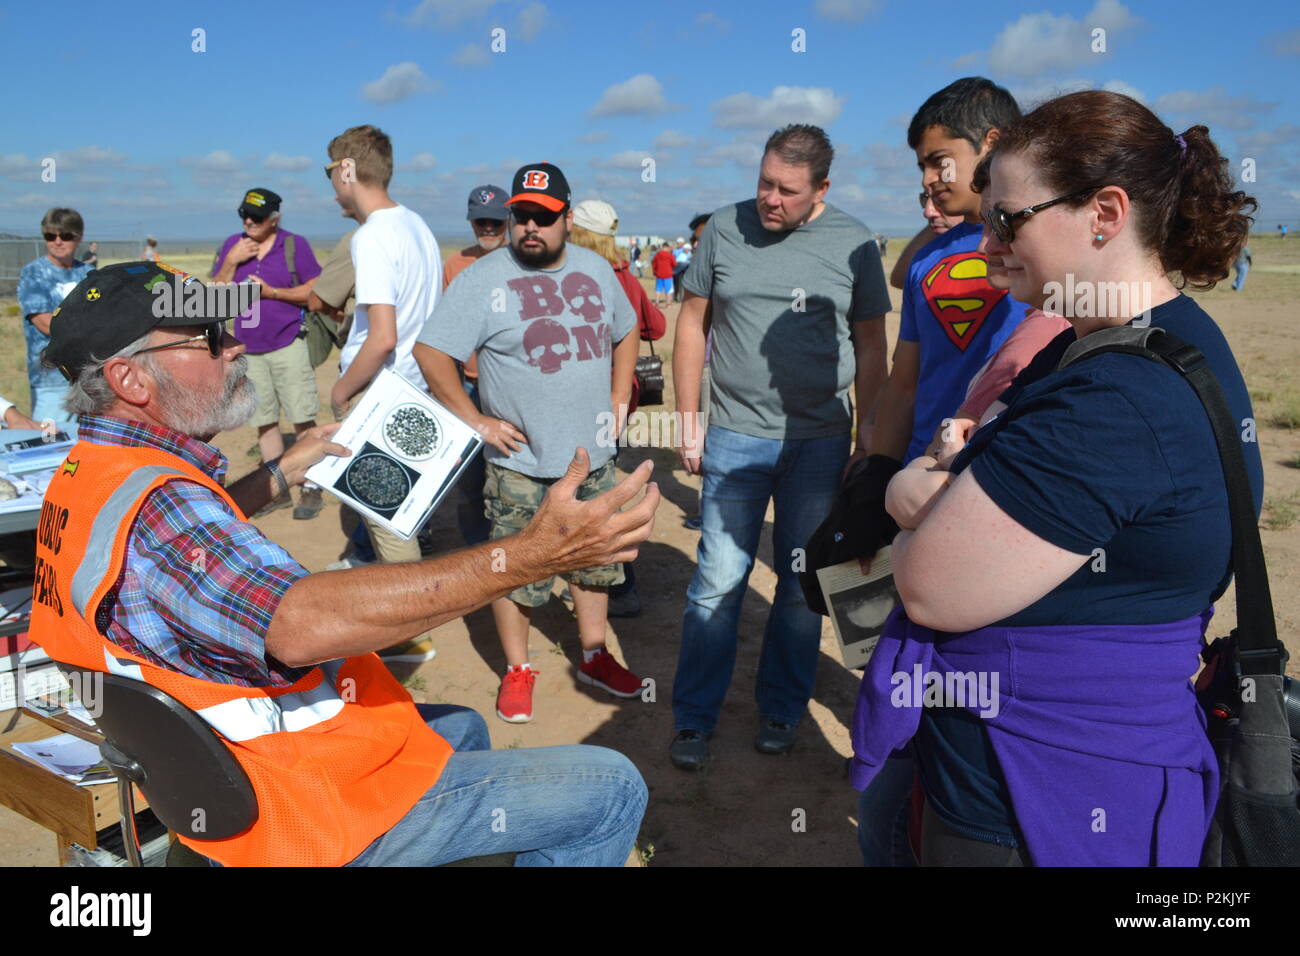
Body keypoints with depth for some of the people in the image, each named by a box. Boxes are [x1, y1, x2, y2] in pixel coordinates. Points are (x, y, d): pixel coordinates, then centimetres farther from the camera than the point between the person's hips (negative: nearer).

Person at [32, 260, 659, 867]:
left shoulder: (85, 473, 4)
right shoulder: (151, 500, -30)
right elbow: (298, 624, -48)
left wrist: (278, 475, 25)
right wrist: (530, 555, -50)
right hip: (299, 809, -10)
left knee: (461, 728, 32)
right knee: (610, 790, -6)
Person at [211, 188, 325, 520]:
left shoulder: (295, 245, -1)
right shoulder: (232, 245, 8)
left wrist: (273, 292, -13)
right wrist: (231, 261, -8)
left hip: (289, 346, -4)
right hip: (249, 350, 4)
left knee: (303, 420, -5)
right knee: (264, 422, 9)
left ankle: (311, 491, 2)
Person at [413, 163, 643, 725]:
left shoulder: (596, 270, 5)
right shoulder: (483, 279, -10)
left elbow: (626, 333, 20)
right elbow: (431, 353, -12)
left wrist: (618, 401, 10)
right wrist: (475, 420, -15)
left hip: (592, 454, 5)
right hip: (521, 463, -4)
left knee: (595, 560, 16)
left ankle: (594, 657, 33)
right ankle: (517, 671, 22)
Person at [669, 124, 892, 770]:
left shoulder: (853, 244, 0)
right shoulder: (724, 228, 2)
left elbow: (870, 347, 6)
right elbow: (691, 323, 8)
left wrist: (867, 439, 4)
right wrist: (688, 420, 4)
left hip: (819, 440, 0)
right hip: (734, 436, 0)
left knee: (802, 584, 10)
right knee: (718, 582, 1)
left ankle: (782, 710, 28)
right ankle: (693, 719, 15)